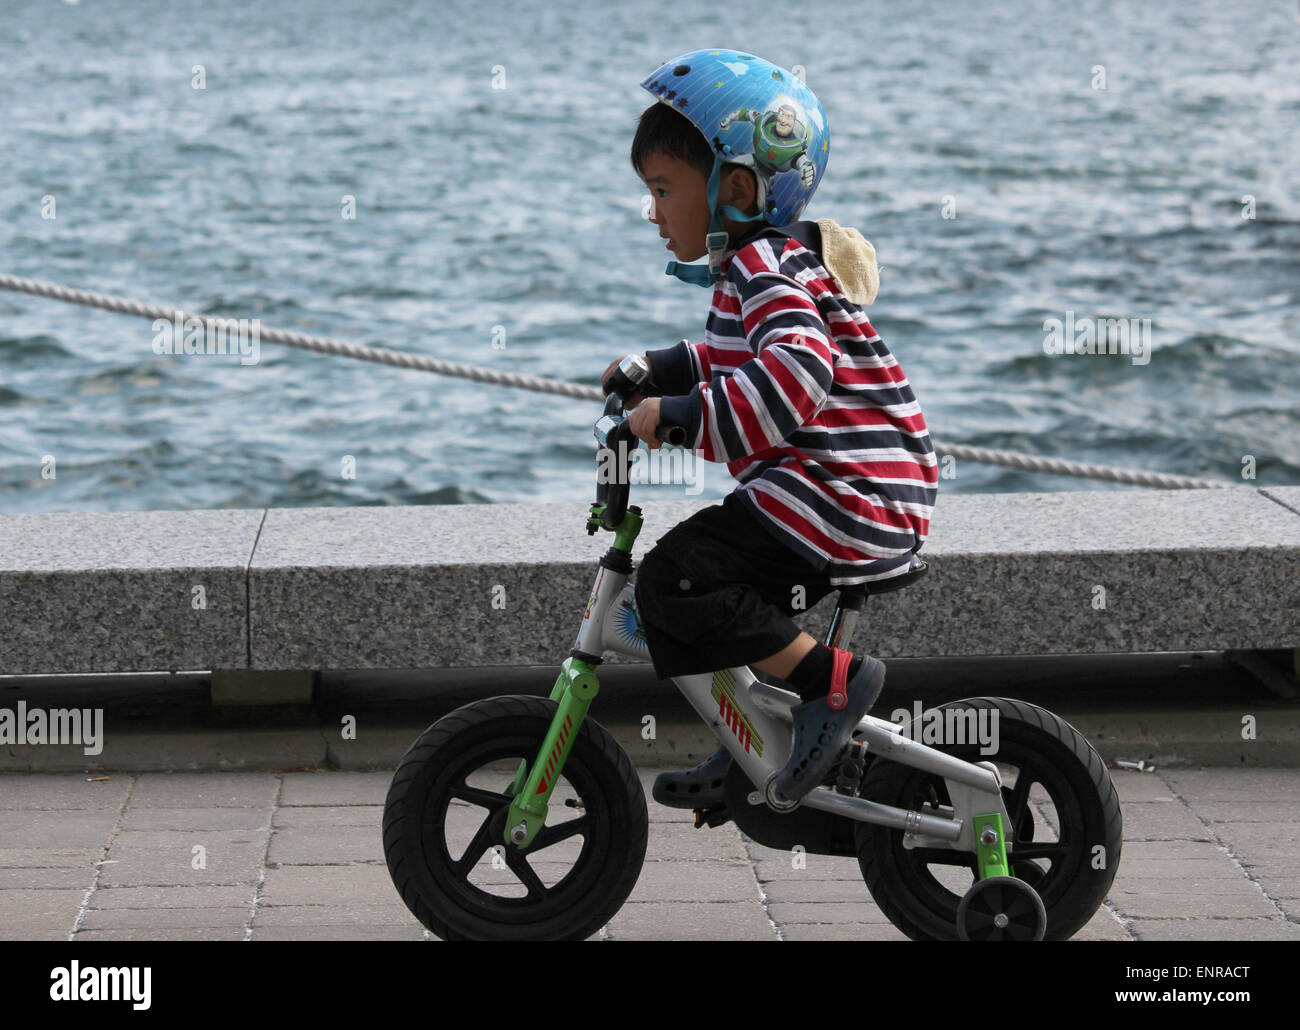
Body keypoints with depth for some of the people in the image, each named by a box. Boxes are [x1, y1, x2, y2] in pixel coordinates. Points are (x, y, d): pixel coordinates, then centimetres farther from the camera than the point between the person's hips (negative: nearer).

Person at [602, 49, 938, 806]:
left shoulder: (766, 268, -15)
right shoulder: (770, 261, 19)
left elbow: (793, 374, -32)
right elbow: (738, 359, 36)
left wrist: (677, 414, -30)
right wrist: (655, 368, 26)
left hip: (846, 499, -11)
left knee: (680, 578, -18)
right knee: (679, 581, 16)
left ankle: (834, 679, -14)